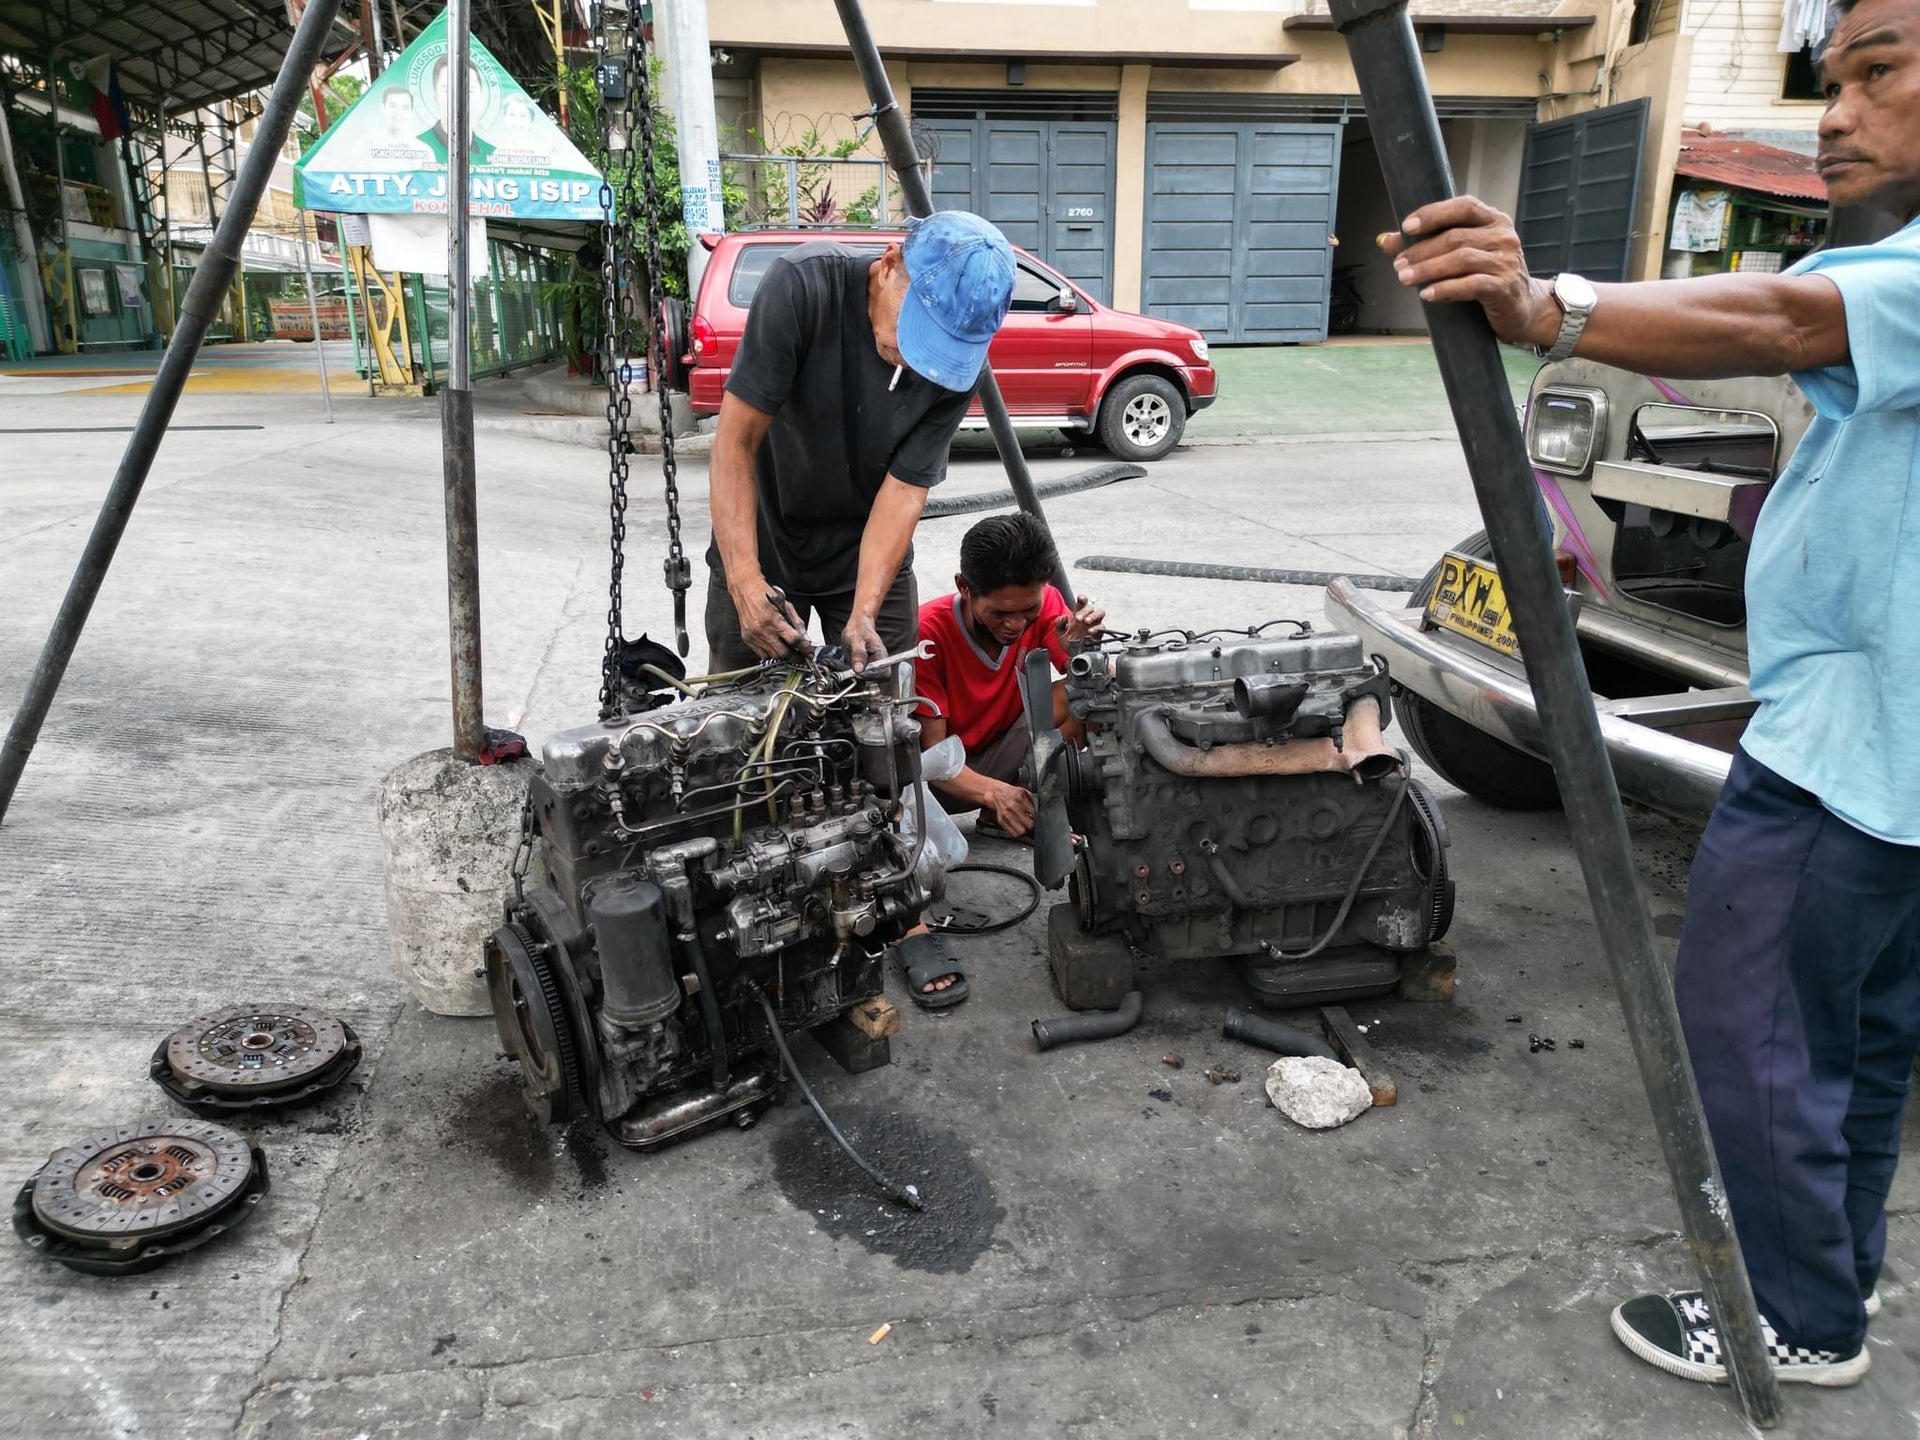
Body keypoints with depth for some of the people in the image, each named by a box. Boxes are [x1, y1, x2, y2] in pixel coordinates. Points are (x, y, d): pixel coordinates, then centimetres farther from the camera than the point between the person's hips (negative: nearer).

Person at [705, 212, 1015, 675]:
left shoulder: (959, 362, -19)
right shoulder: (805, 284, -26)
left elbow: (905, 489, -18)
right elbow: (735, 442, -26)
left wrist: (863, 614, -29)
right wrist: (746, 581, -34)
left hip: (869, 554, 2)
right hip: (760, 541, -1)